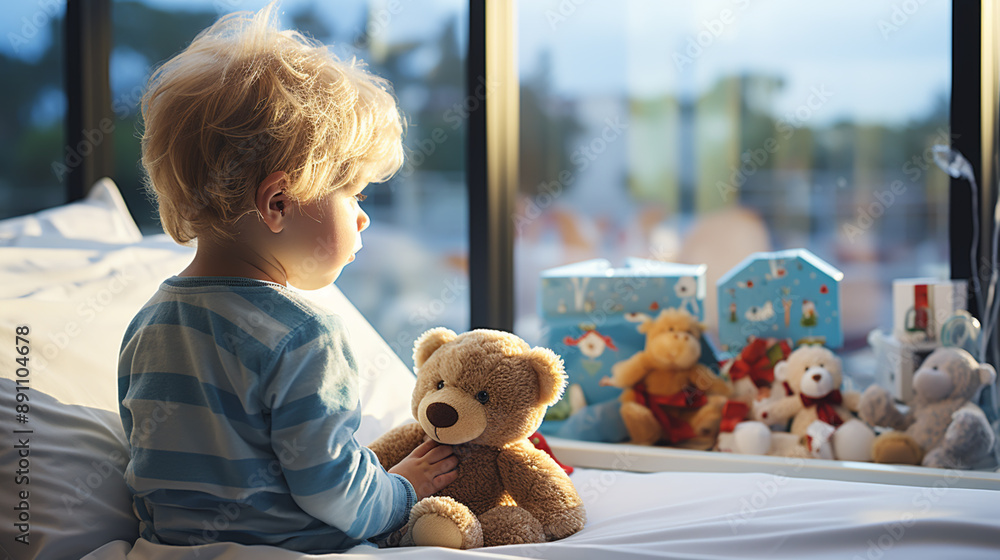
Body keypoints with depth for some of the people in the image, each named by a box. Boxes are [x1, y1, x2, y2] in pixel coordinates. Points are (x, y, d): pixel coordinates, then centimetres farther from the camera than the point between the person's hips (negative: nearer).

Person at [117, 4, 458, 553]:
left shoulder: (146, 323, 4)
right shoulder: (303, 336, -21)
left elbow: (151, 457, 14)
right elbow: (336, 495, -20)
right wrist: (403, 490, 0)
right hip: (293, 548, -8)